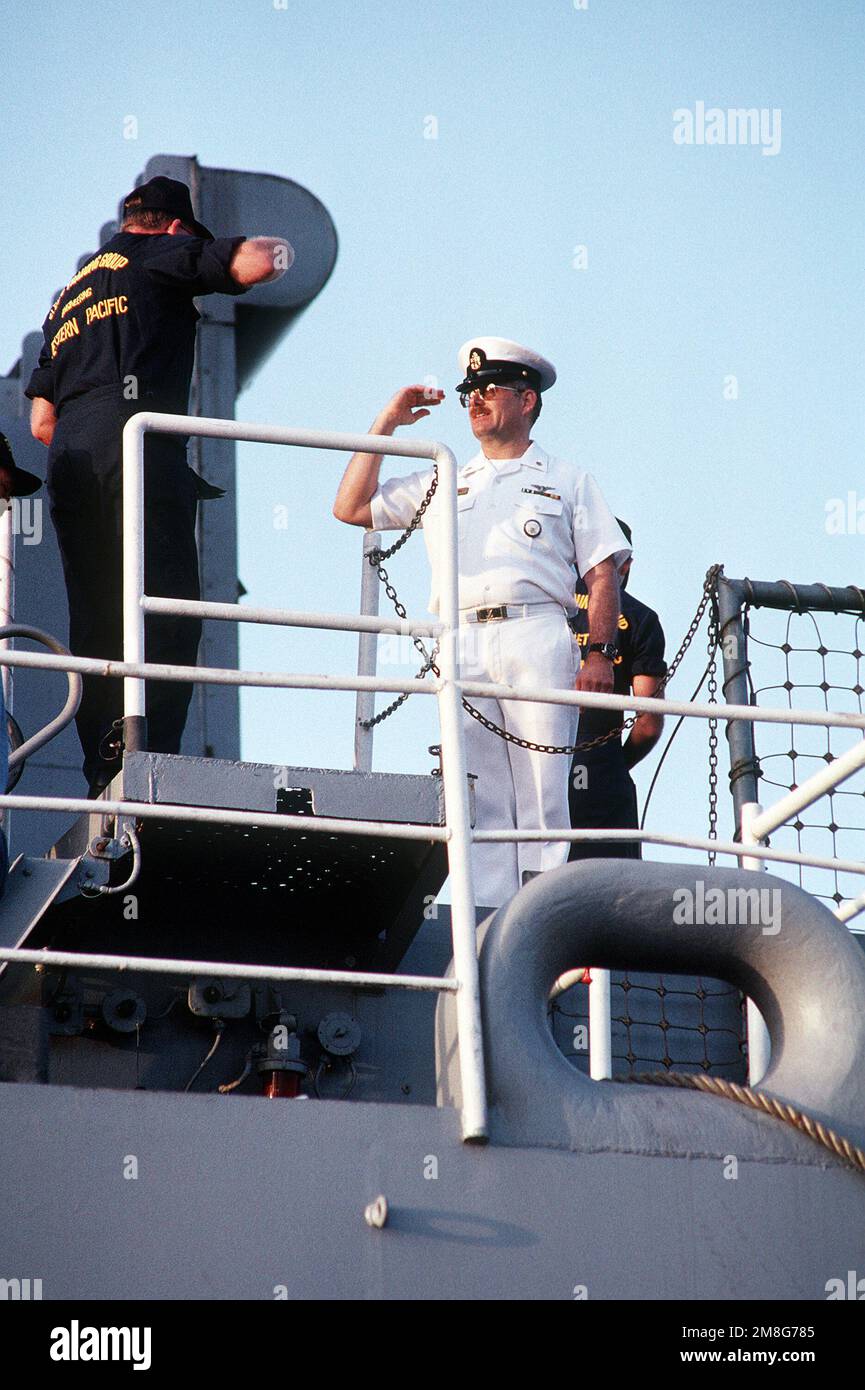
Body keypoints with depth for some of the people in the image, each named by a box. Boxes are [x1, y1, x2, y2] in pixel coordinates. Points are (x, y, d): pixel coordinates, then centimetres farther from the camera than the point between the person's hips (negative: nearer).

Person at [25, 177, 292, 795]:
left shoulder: (68, 294, 31)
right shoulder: (159, 254, 11)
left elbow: (41, 422, 27)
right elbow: (253, 264, -4)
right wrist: (278, 249, 17)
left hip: (70, 462, 7)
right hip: (135, 436, -7)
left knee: (96, 622, 5)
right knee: (167, 609, -12)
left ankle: (103, 773, -3)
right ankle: (151, 763, -24)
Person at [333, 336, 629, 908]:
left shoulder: (566, 480, 17)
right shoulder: (442, 484, 26)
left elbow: (603, 571, 8)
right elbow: (351, 508, 21)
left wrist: (600, 652, -6)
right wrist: (385, 425, 19)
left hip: (538, 640, -3)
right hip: (462, 649, 3)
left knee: (543, 794, -10)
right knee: (478, 797, -4)